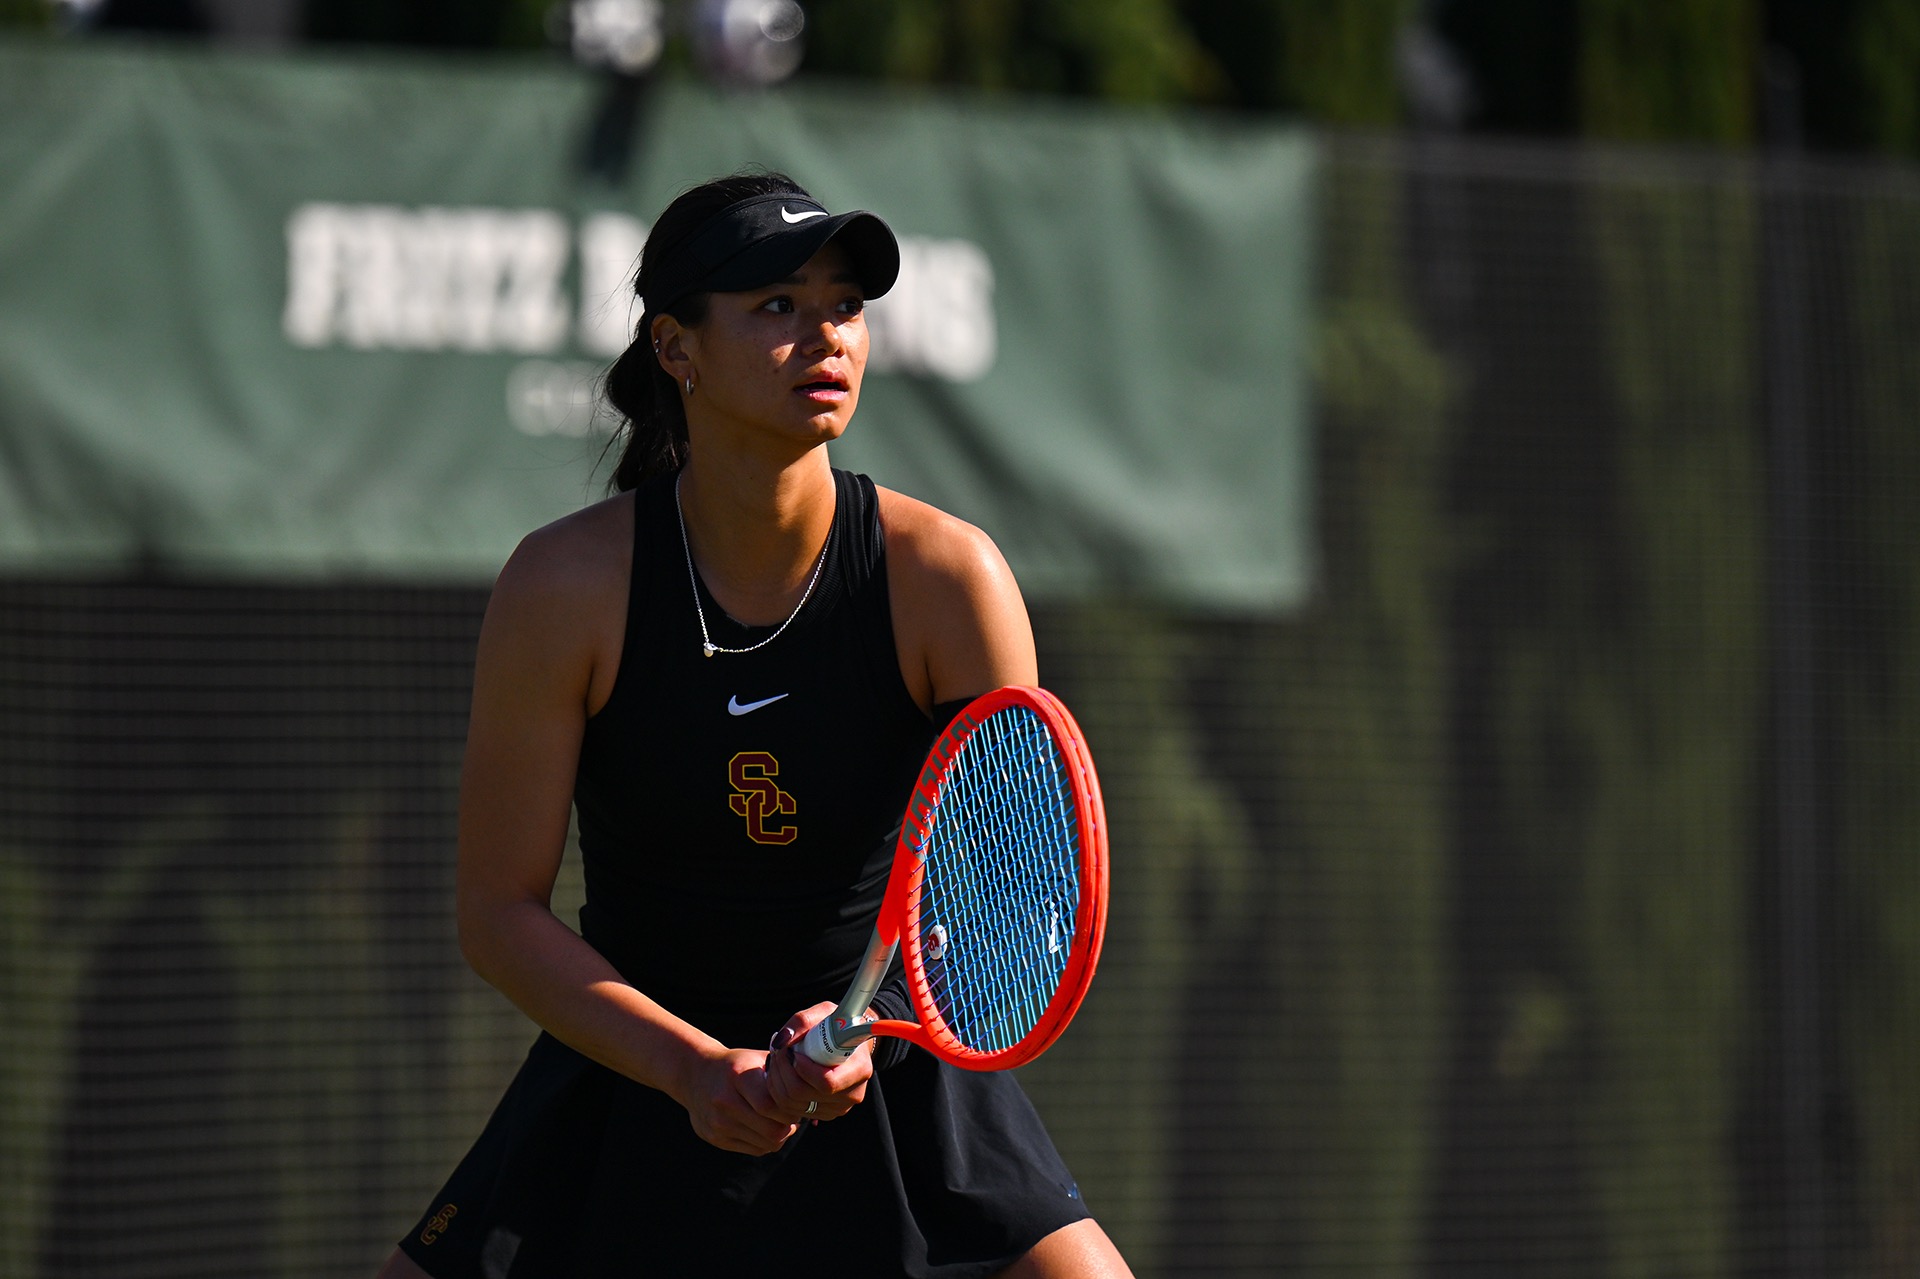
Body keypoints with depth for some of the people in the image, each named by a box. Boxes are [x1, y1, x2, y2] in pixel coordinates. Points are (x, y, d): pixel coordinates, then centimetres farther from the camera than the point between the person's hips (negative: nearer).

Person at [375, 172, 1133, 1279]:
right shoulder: (566, 584, -15)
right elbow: (500, 909, -11)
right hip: (633, 1087, 0)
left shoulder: (945, 575, -14)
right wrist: (697, 1069, -24)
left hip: (897, 1087, 0)